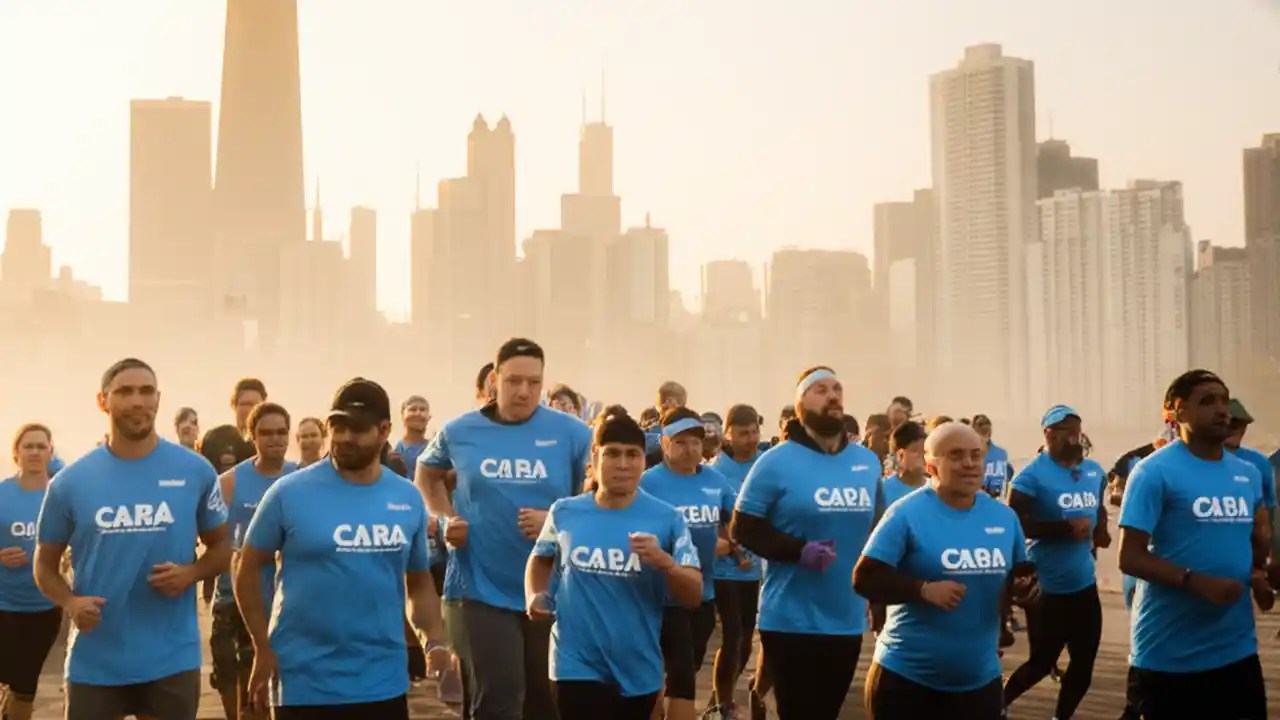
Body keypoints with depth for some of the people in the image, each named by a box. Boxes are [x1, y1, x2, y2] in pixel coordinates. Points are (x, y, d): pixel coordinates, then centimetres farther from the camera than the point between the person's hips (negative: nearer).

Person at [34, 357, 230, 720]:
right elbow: (46, 563, 9)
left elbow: (221, 547, 10)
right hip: (94, 662, 0)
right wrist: (70, 602, -12)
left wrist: (190, 574, -11)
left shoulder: (195, 471, 0)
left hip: (172, 659, 0)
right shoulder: (70, 482, 0)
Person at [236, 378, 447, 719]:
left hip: (385, 683, 3)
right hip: (305, 684, -3)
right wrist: (263, 650, -6)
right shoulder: (290, 492, -6)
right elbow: (248, 569, 0)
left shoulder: (408, 499, 4)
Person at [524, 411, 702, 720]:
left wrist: (664, 562, -27)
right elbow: (541, 559, 19)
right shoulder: (564, 512, -2)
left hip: (639, 670, 1)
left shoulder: (667, 518, -7)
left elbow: (694, 596, -9)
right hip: (578, 664, -1)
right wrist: (535, 596, -1)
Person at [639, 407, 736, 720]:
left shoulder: (714, 479, 3)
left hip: (704, 592, 6)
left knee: (688, 671, 18)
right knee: (682, 674, -8)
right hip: (666, 595, -6)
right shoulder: (649, 482, -13)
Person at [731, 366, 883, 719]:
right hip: (791, 621, -5)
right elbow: (745, 529, -10)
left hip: (848, 621, 6)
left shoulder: (868, 462, 8)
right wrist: (799, 550, -23)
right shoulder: (777, 462, -9)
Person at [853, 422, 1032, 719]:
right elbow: (864, 578, -16)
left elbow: (1019, 573, 18)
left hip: (980, 679, 5)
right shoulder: (907, 513, -12)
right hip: (906, 676, -5)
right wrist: (924, 590, -27)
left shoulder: (1003, 516, 6)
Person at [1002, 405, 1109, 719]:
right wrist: (1066, 528, -24)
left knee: (1084, 664, 10)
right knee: (1043, 661, 3)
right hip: (1046, 587, -6)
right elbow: (1015, 524, -21)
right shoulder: (1033, 475, -15)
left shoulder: (1094, 471, 6)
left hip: (1084, 584, 6)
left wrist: (1100, 529, 3)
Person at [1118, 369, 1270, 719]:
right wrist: (1196, 582, -25)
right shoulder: (1155, 472, -10)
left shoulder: (1249, 474, 12)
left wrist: (1258, 567, 7)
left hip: (1238, 649, 6)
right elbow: (1131, 557, -15)